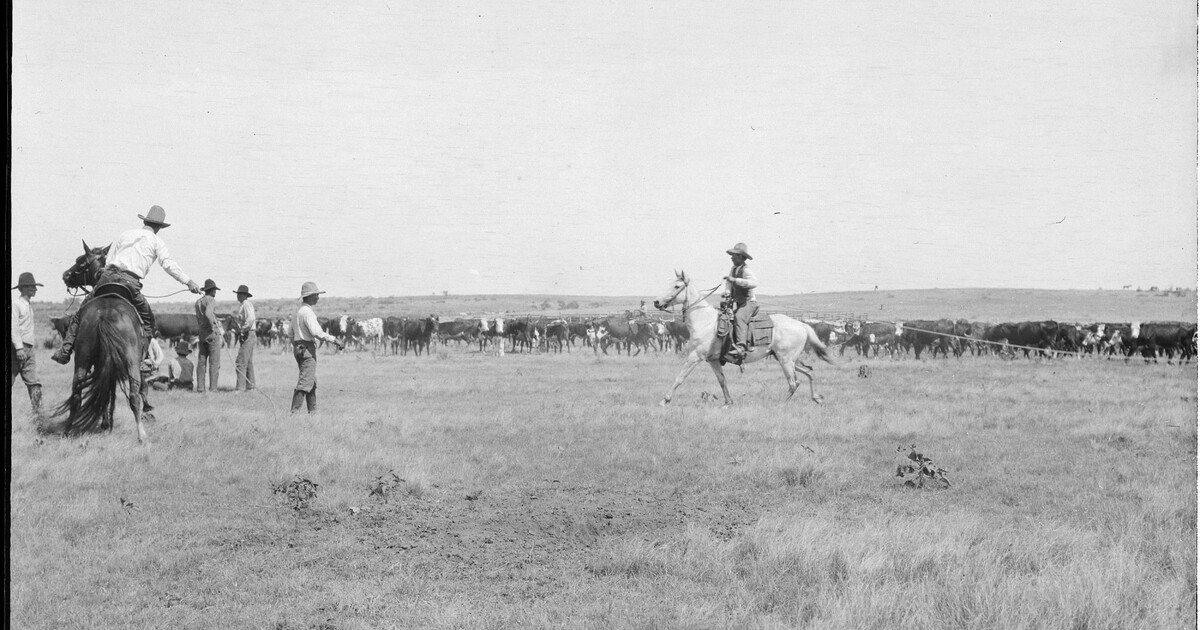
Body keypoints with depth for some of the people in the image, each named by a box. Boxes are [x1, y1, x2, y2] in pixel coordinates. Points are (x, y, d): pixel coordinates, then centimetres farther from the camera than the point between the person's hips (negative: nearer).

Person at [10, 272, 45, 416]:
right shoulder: (15, 304, -8)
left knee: (34, 384, 0)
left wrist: (28, 348, 17)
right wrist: (19, 348, -24)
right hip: (17, 349, -8)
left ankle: (38, 414, -1)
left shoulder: (29, 306, 17)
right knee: (10, 383, -2)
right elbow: (13, 327, -16)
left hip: (28, 350, 8)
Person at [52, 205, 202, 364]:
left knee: (81, 313, 16)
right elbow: (169, 264, 0)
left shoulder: (126, 233, 21)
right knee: (148, 320, 16)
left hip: (108, 275, 3)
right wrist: (188, 281, -2)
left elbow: (109, 259, 19)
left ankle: (65, 351, 9)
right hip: (130, 284, -3)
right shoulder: (156, 241, 12)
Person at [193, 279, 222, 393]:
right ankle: (213, 388, -6)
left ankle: (200, 388, 6)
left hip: (201, 333, 7)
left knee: (201, 362, 7)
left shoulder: (198, 302, 14)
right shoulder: (211, 300, -9)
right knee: (214, 362, -4)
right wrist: (213, 326, -17)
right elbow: (208, 313, -28)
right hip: (212, 333, -7)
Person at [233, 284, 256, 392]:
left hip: (248, 335, -11)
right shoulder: (243, 305, 19)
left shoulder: (247, 304, -13)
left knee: (241, 361, -12)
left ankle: (240, 386, -12)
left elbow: (250, 319, -27)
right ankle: (250, 386, 17)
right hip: (247, 336, 11)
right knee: (248, 362, 13)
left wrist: (242, 330, -21)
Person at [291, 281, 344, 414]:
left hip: (298, 348, 10)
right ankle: (294, 411, -15)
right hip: (307, 349, -10)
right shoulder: (307, 312, -13)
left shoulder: (298, 311, 18)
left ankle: (313, 411, 17)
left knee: (312, 382, 14)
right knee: (305, 382, -12)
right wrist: (334, 340, -22)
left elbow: (292, 334, 22)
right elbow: (316, 332, -25)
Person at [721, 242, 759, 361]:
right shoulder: (734, 269, 9)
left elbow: (754, 283, -32)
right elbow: (729, 281, 20)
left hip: (748, 303, -10)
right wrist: (728, 292, -1)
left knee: (739, 317, -34)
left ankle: (741, 347, -47)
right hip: (738, 303, 10)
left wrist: (735, 280, -35)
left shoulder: (746, 270, -16)